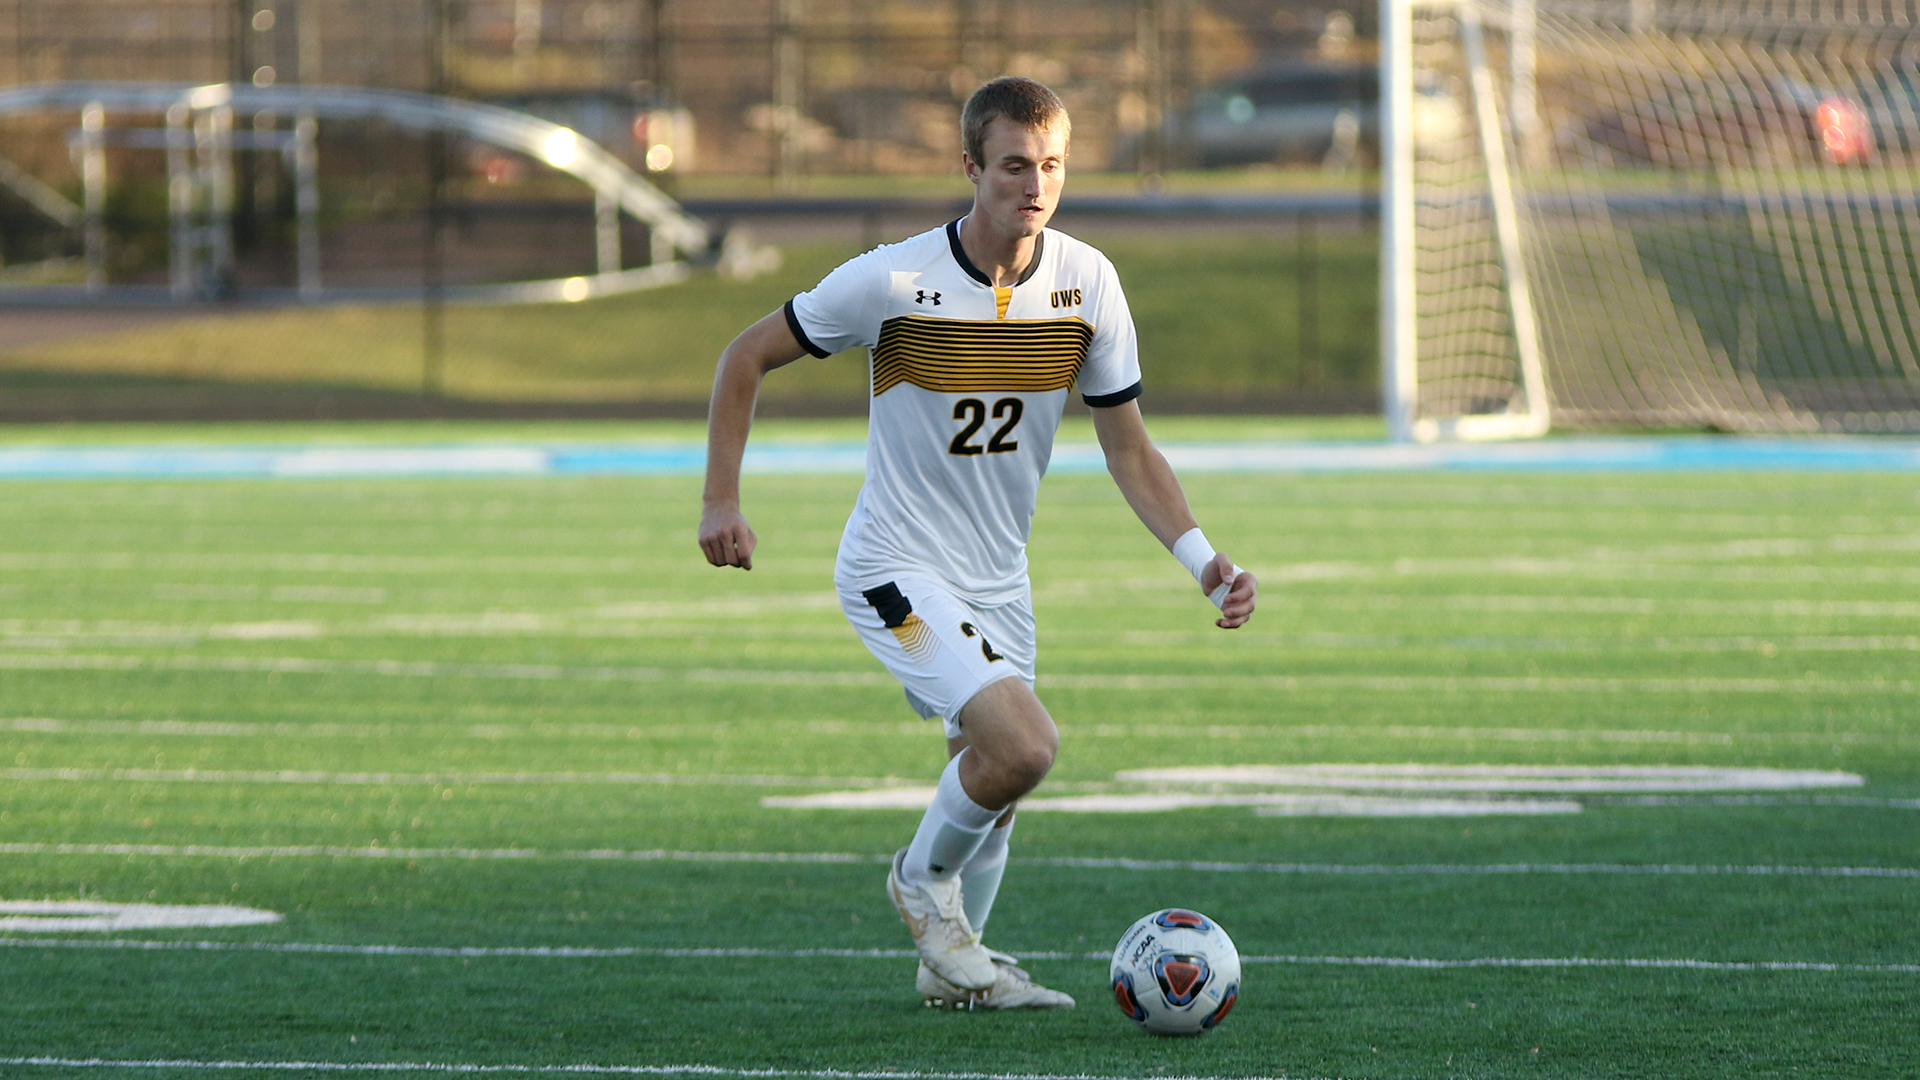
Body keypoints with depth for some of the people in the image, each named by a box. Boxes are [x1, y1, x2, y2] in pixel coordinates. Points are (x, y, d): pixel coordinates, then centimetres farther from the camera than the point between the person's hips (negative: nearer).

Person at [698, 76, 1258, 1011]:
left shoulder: (1087, 283, -6)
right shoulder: (894, 281, -19)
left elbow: (1127, 448, 0)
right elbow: (747, 357, -5)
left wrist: (1202, 561, -12)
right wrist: (721, 501, -8)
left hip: (999, 576, 6)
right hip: (899, 571, -6)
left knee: (993, 775, 15)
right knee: (1023, 744, -23)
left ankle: (952, 967, 38)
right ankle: (925, 878, 5)